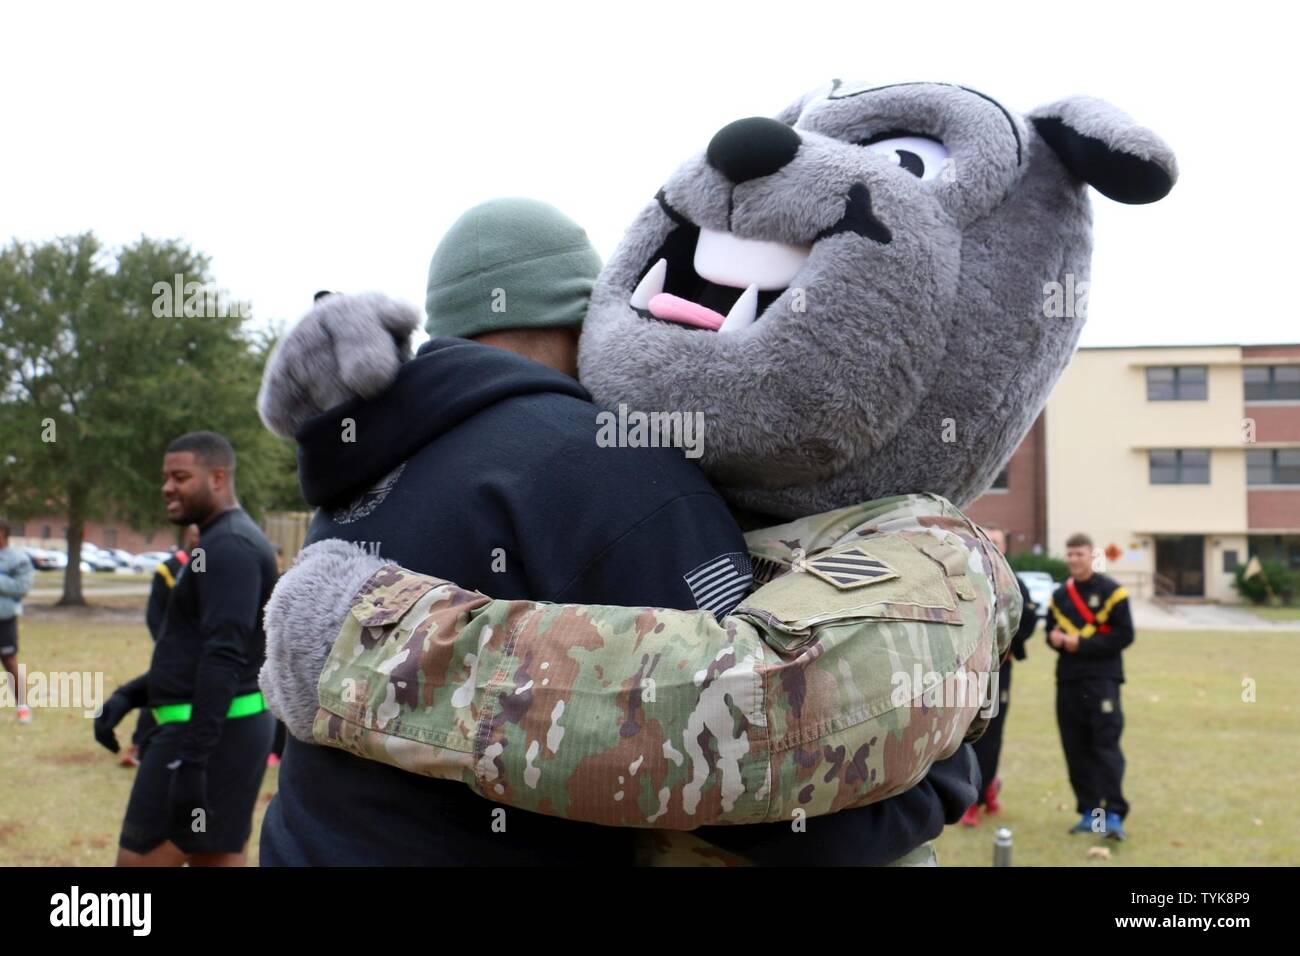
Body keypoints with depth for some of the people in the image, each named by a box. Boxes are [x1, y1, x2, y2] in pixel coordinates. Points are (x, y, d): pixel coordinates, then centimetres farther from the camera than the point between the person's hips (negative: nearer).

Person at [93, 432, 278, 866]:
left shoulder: (228, 546, -15)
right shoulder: (230, 542, 18)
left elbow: (224, 659, -24)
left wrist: (191, 761, -26)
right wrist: (128, 696, 12)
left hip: (211, 732, -10)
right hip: (233, 728, 10)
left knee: (139, 861, -3)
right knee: (217, 860, 13)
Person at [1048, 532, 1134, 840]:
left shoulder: (1111, 591, -4)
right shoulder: (1060, 595, 14)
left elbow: (1124, 635, -9)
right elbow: (1052, 631, 21)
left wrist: (1081, 644, -16)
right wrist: (1054, 638, -4)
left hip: (1102, 679, -6)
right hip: (1068, 680, 6)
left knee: (1106, 745, -11)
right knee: (1076, 749, 6)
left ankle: (1113, 815, -11)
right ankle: (1089, 812, 15)